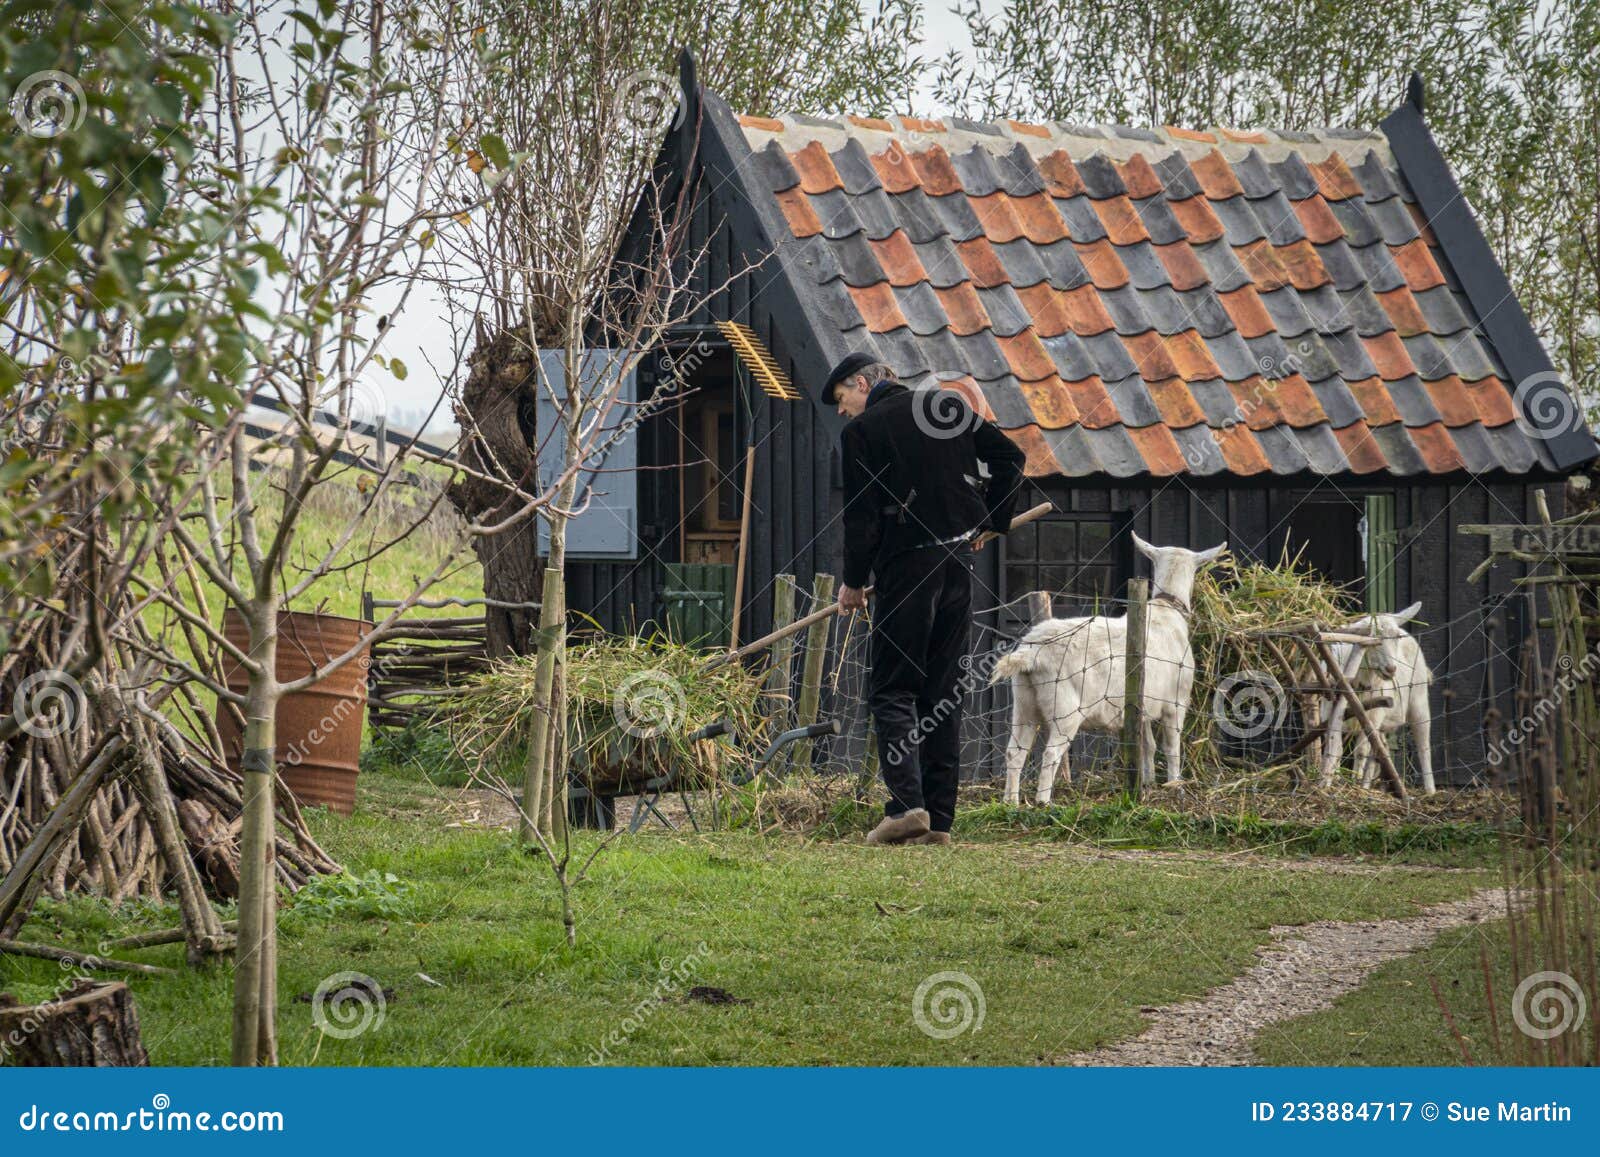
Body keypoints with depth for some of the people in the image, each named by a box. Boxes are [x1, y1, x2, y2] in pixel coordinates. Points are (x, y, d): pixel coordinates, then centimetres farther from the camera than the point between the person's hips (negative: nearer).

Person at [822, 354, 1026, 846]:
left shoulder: (861, 430, -4)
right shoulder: (947, 405, 13)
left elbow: (861, 515, -7)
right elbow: (1010, 457, 11)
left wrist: (853, 582, 3)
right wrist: (988, 522, 17)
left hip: (906, 565, -6)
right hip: (958, 562, 6)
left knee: (891, 690, -1)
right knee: (943, 690, 9)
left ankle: (906, 802, -18)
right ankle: (939, 818, 7)